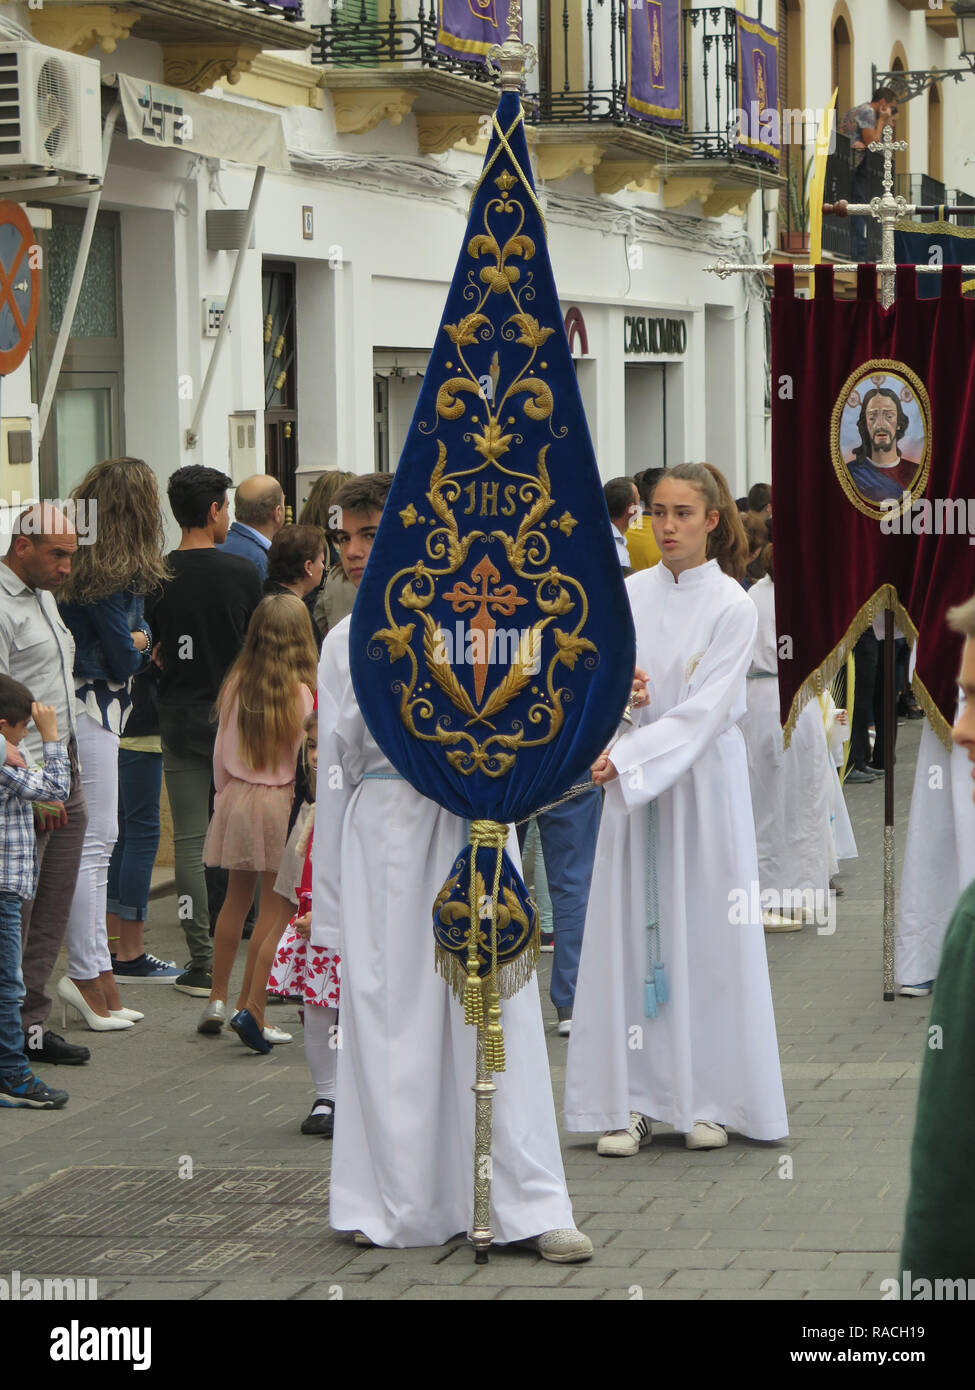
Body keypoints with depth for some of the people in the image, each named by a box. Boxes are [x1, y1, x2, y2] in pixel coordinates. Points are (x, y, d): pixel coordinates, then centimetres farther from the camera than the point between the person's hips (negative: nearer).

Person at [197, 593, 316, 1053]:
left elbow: (221, 750, 6)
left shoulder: (236, 684, -2)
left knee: (236, 897, 18)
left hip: (237, 800, 4)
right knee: (274, 907, 1)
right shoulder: (301, 694, -14)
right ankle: (251, 1008, -2)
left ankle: (218, 998, 24)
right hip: (281, 803, -4)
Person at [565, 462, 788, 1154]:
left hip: (703, 780, -3)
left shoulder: (733, 608, -6)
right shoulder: (628, 596, 7)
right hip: (633, 782, 3)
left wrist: (630, 759, -21)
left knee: (707, 934, -1)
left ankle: (711, 1100, 8)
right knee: (629, 933, 0)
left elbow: (705, 711, -13)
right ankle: (632, 1101, 4)